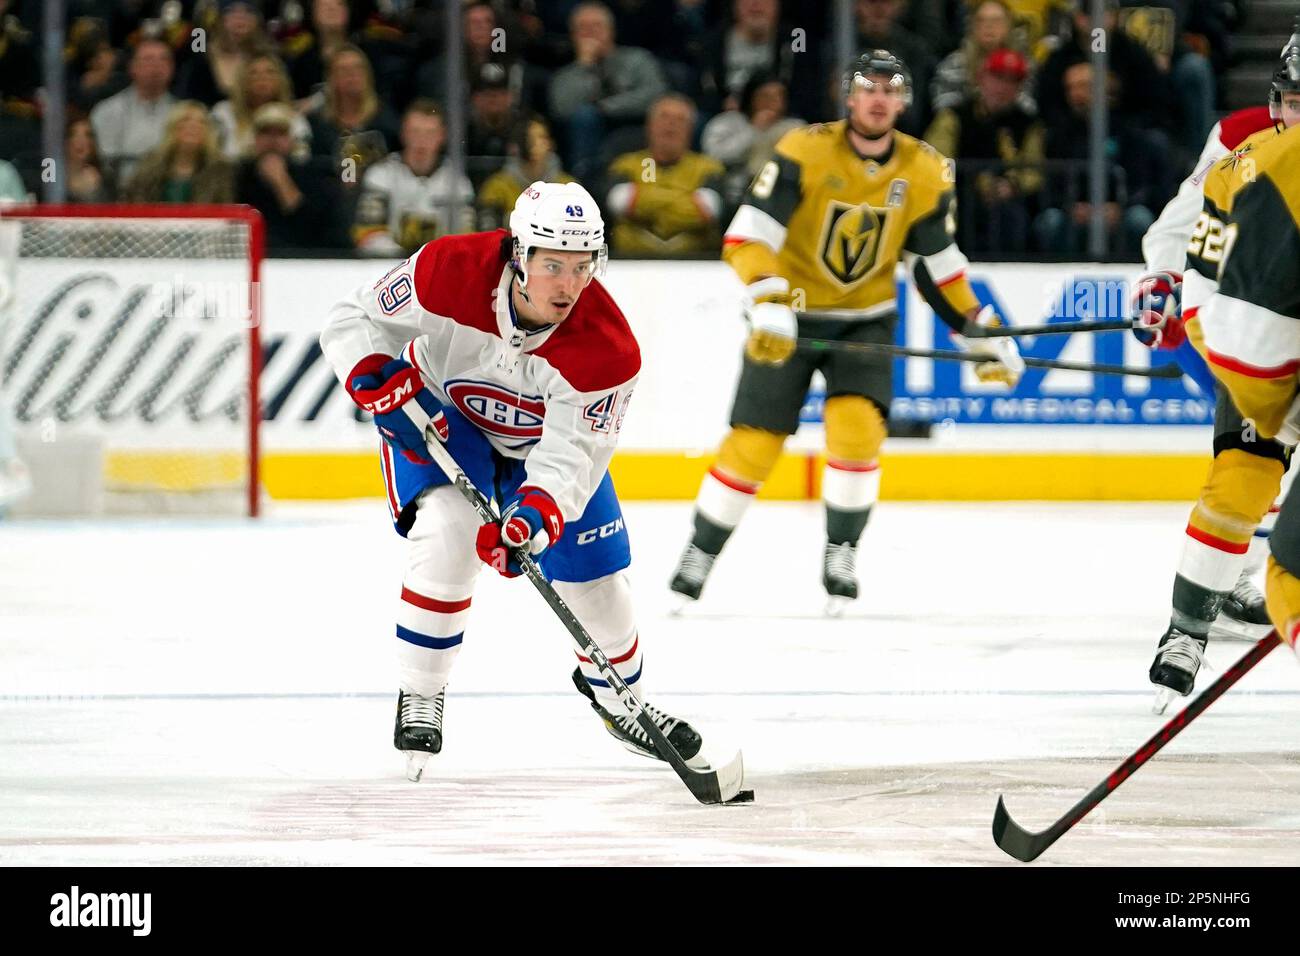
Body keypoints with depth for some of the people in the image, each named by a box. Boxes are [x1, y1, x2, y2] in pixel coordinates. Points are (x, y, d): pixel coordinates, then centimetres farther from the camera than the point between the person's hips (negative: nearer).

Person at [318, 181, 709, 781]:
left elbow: (571, 456, -33)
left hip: (546, 438, 2)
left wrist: (534, 515, -51)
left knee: (595, 575, 2)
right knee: (448, 536, -28)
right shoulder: (450, 272, -34)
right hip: (438, 419, -2)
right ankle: (419, 698, -11)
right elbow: (352, 322, -21)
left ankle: (616, 691, 35)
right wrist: (382, 386, -37)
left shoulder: (607, 349, -32)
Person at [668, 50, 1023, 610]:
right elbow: (747, 236, -24)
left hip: (865, 319, 2)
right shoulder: (806, 151, -19)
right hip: (790, 319, -2)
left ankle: (841, 553, -2)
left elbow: (938, 265, 6)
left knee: (857, 427, -20)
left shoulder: (925, 173, -6)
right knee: (753, 442, -5)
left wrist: (981, 334, 2)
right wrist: (769, 303, -38)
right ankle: (700, 555, 13)